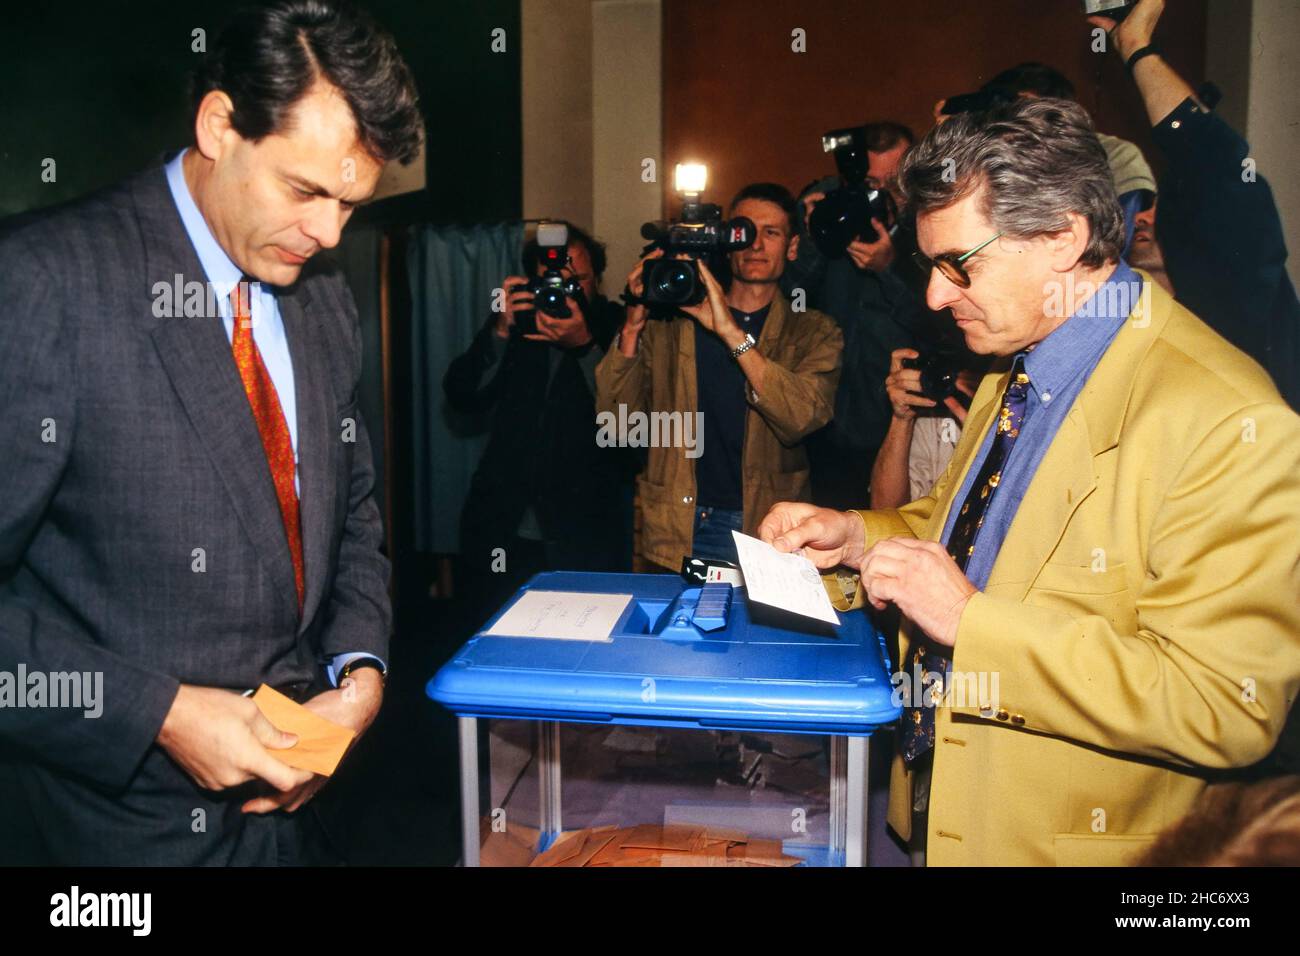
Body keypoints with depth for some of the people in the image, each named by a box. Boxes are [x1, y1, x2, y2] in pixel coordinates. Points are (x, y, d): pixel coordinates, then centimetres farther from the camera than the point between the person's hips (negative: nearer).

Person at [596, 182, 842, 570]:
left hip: (765, 532, 0)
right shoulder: (671, 321, 10)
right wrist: (633, 327, -9)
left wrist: (731, 332, -18)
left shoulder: (813, 332, 8)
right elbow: (616, 417, 3)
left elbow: (802, 418, -13)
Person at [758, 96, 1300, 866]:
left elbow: (1223, 709, -27)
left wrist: (971, 619, -28)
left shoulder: (1227, 423, -23)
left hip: (1063, 836, -7)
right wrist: (857, 537, -3)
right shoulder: (1012, 373, 4)